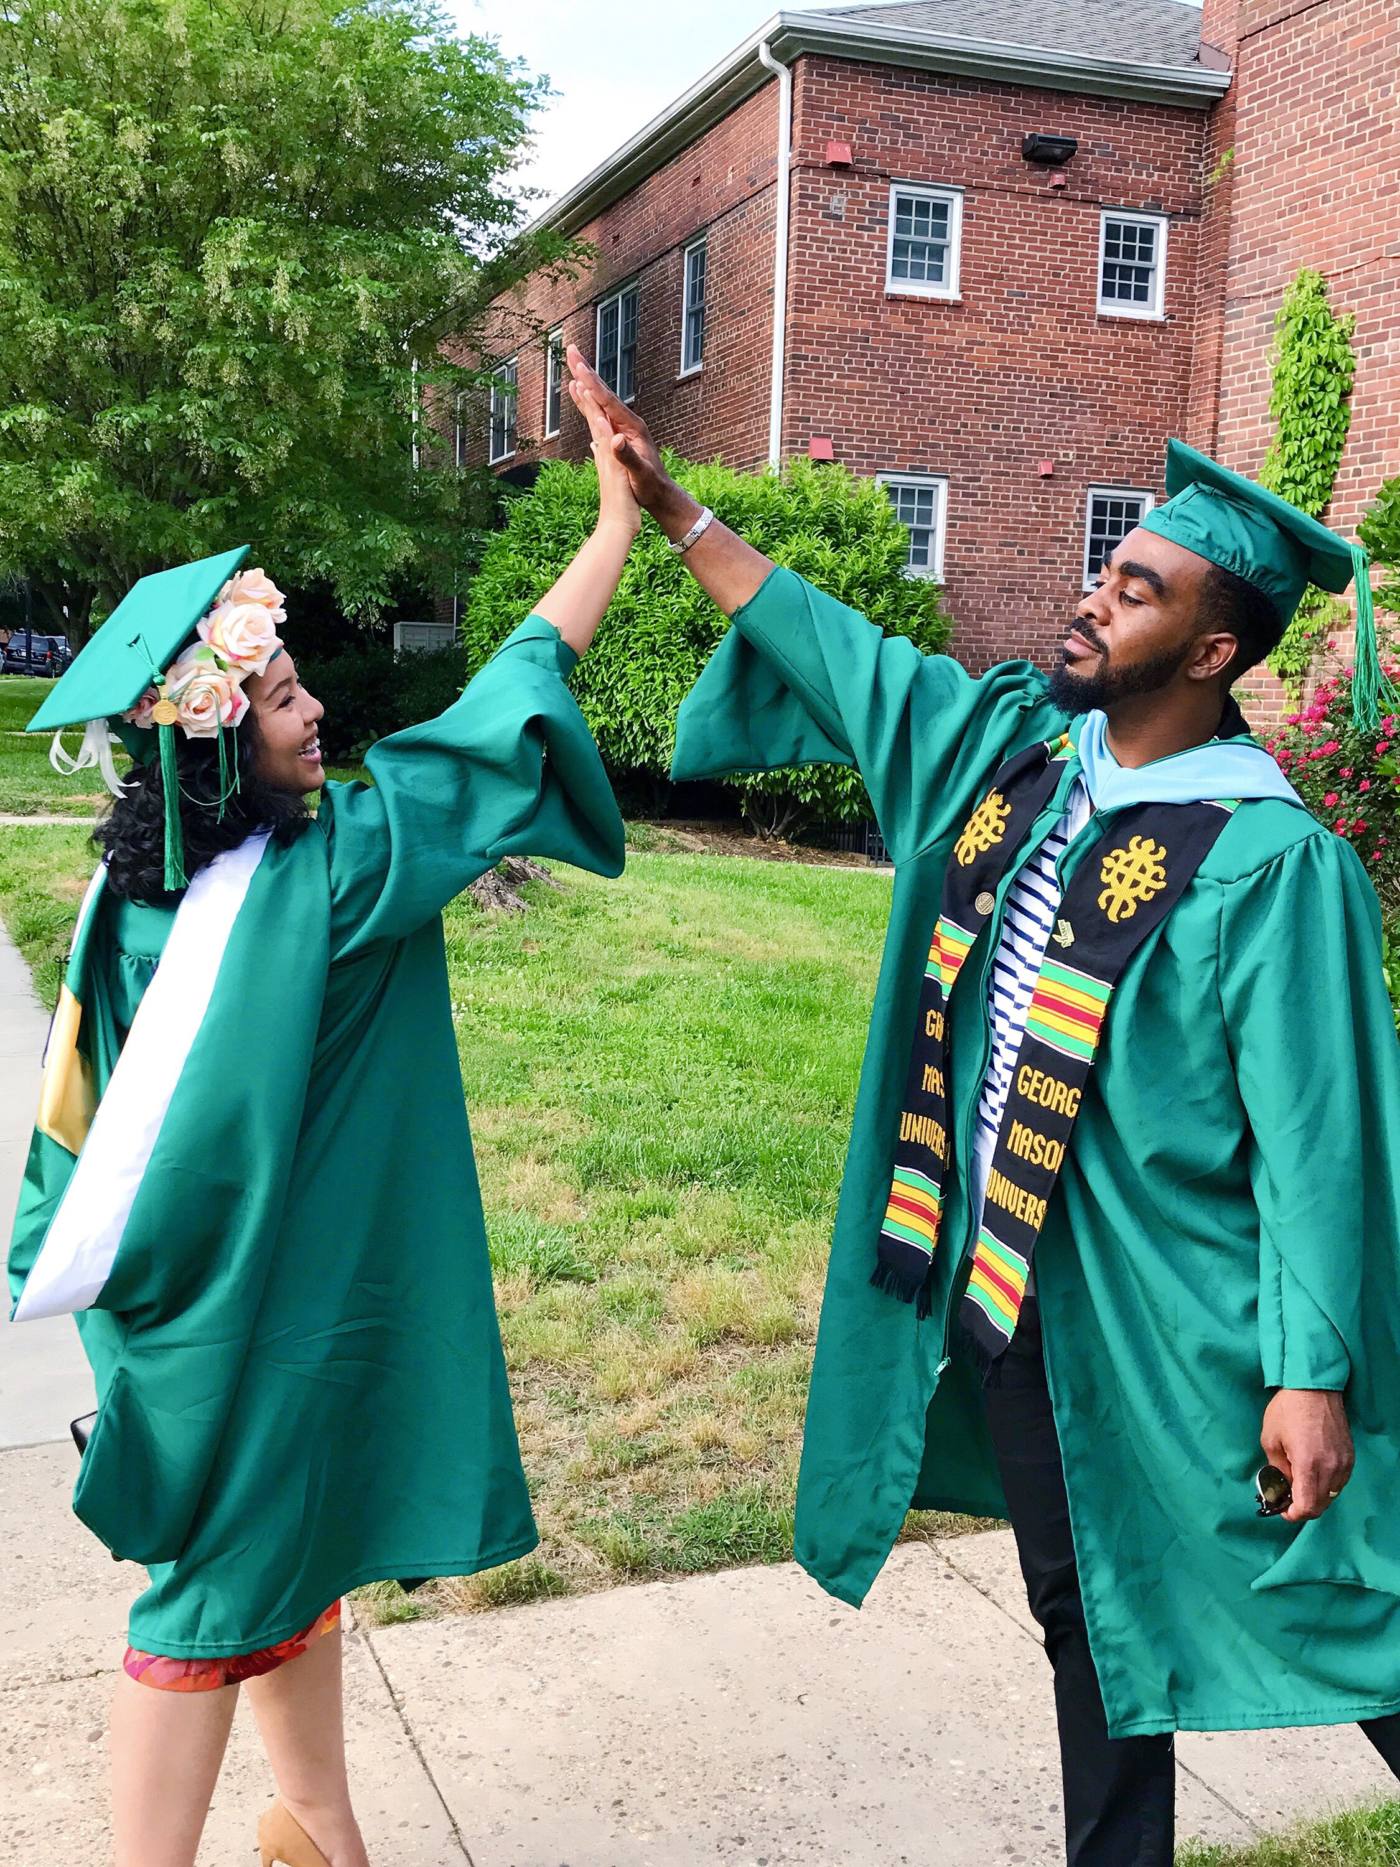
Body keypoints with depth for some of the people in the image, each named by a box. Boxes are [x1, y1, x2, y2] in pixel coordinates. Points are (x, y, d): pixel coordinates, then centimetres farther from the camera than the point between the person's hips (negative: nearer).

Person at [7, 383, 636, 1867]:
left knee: (293, 1545, 21)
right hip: (282, 1291, -7)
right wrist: (620, 518, -11)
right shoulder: (319, 875, -23)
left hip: (200, 1285, 7)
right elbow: (497, 716, -18)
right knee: (228, 1582, 6)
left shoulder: (137, 885, -3)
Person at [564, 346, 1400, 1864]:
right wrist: (666, 502, 11)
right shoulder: (998, 740, 2)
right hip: (1000, 1285, 6)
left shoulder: (1270, 863, -17)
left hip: (1174, 1329, -6)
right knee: (1087, 1613, 22)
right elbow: (821, 640, 12)